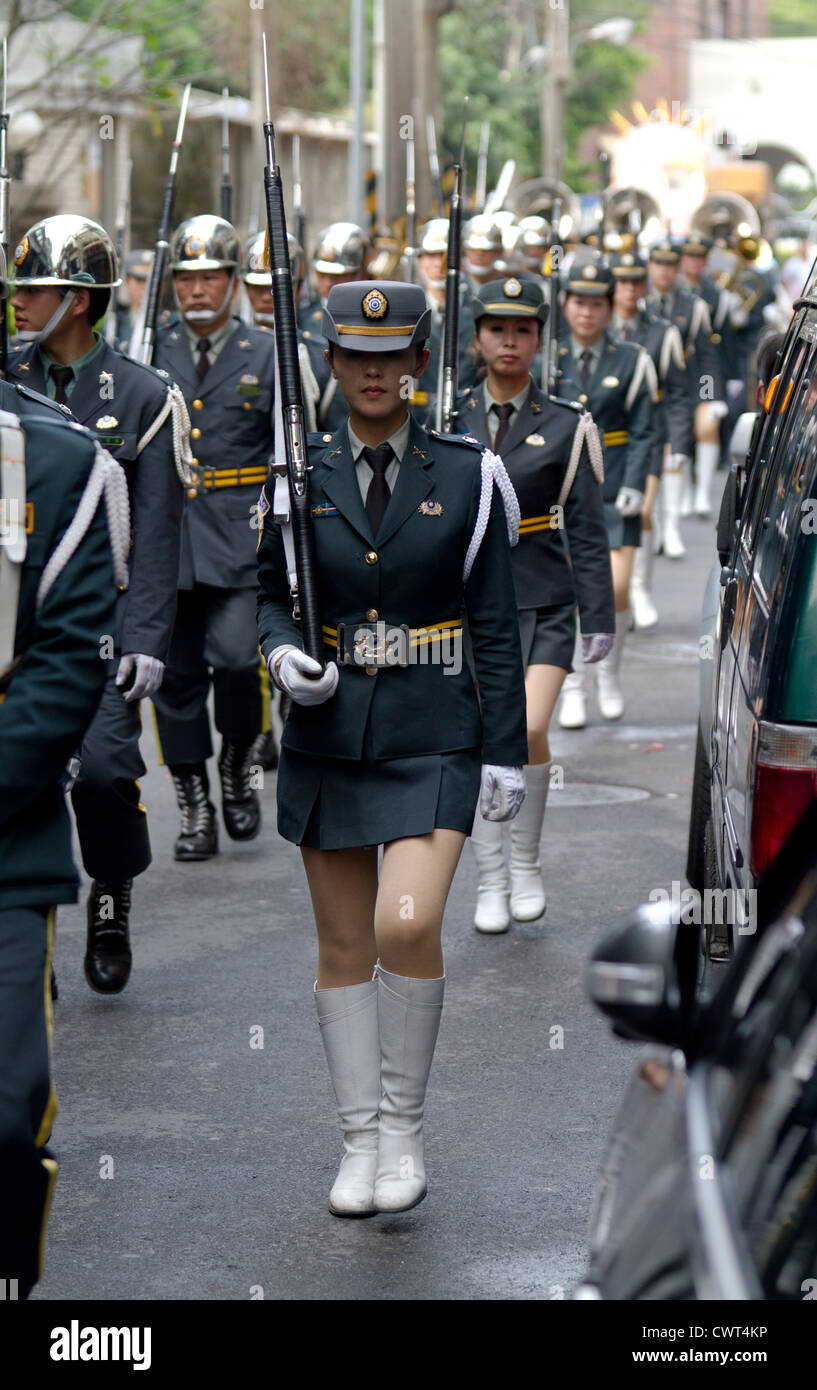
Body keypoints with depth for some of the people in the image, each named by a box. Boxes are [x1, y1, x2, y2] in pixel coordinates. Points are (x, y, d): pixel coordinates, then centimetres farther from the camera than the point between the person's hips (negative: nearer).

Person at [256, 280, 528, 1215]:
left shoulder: (466, 475, -1)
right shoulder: (300, 477, 3)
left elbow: (495, 623, 1)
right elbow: (271, 596, 12)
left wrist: (506, 753, -2)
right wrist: (284, 657, -10)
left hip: (433, 740, -2)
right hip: (328, 732, 2)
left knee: (408, 926, -18)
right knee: (344, 946, 7)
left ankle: (405, 1125, 1)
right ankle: (359, 1142, 19)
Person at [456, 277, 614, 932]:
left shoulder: (568, 427, 2)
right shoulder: (445, 421, 6)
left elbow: (588, 531, 2)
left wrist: (599, 619, -2)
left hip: (542, 604, -2)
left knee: (529, 729, -16)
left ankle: (526, 861, 5)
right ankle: (490, 881, 14)